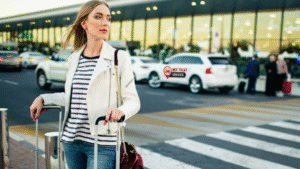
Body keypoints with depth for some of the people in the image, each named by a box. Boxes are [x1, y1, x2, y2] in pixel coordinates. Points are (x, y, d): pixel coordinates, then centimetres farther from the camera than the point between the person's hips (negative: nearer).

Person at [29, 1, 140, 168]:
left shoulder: (120, 57, -5)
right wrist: (43, 99, 17)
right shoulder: (74, 59, 9)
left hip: (102, 144, -5)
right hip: (71, 140, 5)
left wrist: (120, 111, -27)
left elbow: (133, 100, -7)